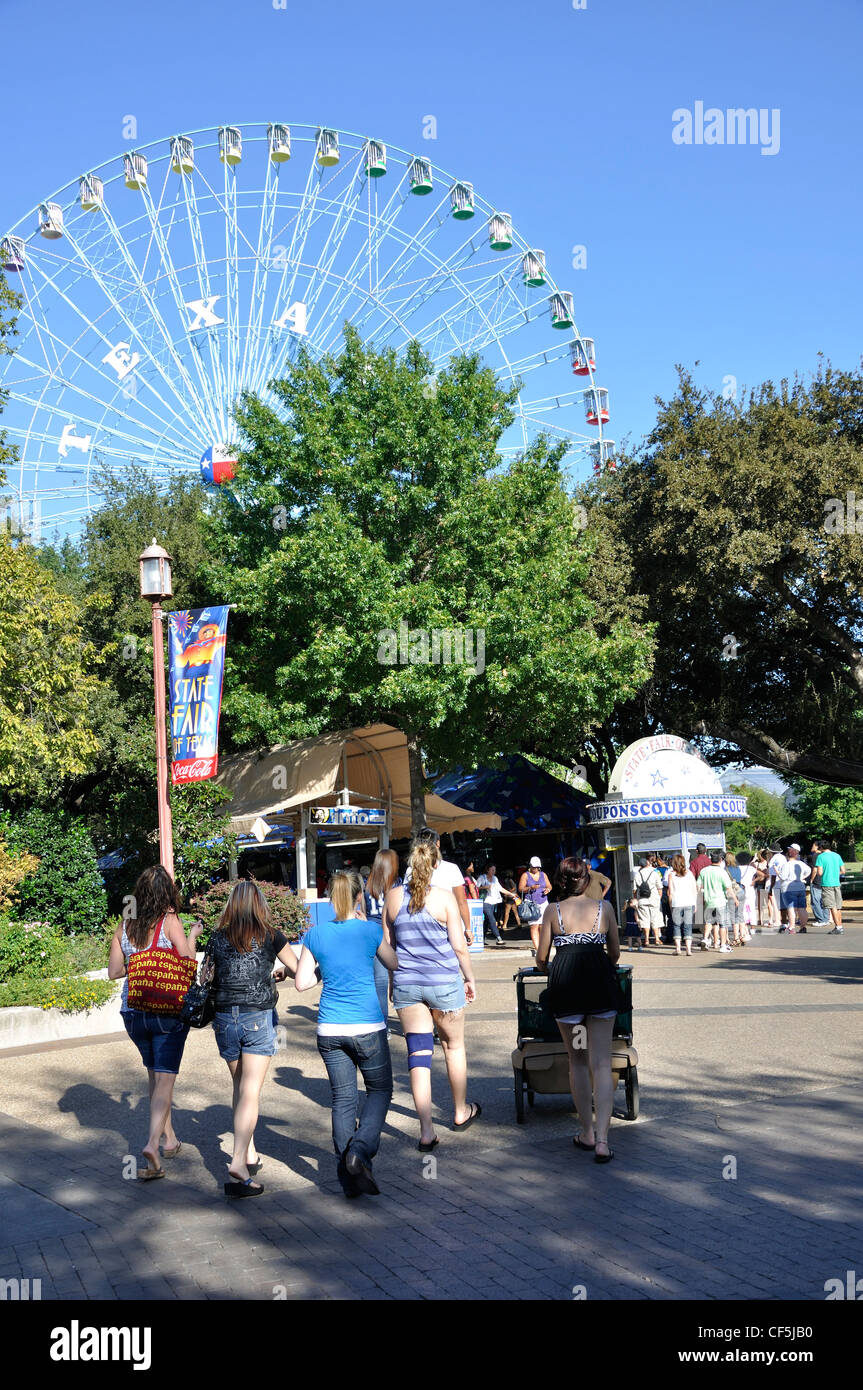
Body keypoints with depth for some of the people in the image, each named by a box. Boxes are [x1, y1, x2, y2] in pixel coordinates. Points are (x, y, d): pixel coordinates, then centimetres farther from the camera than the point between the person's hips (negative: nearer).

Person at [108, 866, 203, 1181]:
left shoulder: (125, 926, 2)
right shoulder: (170, 921, -10)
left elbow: (114, 971, 6)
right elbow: (189, 964, -12)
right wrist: (192, 935, 4)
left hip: (133, 1011, 5)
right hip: (168, 1010, -4)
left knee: (155, 1074, 21)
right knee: (164, 1078, -2)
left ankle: (168, 1137, 31)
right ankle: (153, 1143, -18)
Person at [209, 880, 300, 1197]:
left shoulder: (218, 938, 3)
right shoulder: (270, 937, -3)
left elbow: (214, 977, 14)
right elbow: (298, 969, 9)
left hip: (224, 1019, 3)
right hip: (258, 1018, -3)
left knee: (240, 1087, 21)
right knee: (250, 1092, -6)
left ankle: (250, 1154, 27)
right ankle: (238, 1163, -18)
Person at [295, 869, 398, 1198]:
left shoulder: (315, 934, -1)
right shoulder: (370, 930, -8)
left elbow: (302, 983, 3)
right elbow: (394, 965, 10)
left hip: (329, 1029, 3)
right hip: (367, 1027, -3)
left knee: (343, 1099, 11)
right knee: (379, 1090, 15)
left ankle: (348, 1178, 11)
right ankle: (360, 1150, -8)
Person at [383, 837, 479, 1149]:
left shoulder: (393, 897, -1)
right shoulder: (444, 897, -10)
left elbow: (387, 945, 7)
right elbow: (459, 946, -8)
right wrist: (470, 978, 6)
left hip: (406, 983, 2)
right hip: (444, 981, -2)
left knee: (418, 1054, 4)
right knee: (454, 1045, 18)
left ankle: (426, 1131, 2)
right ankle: (461, 1112, 34)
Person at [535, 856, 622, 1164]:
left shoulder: (553, 910, 3)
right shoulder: (604, 907, 6)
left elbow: (541, 958, 8)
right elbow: (615, 952, 14)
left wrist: (545, 967, 31)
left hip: (566, 985, 0)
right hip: (601, 983, 0)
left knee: (577, 1061, 14)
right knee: (601, 1062, 2)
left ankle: (587, 1133, 20)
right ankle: (602, 1138, -7)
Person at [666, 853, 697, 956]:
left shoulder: (671, 875, 0)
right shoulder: (689, 873, 7)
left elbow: (670, 892, -2)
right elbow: (695, 890, 7)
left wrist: (670, 905, 5)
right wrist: (695, 903, 13)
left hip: (677, 903, -2)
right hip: (689, 903, 2)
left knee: (676, 925, 11)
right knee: (688, 926, 5)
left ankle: (677, 948, 6)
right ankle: (688, 949, -1)